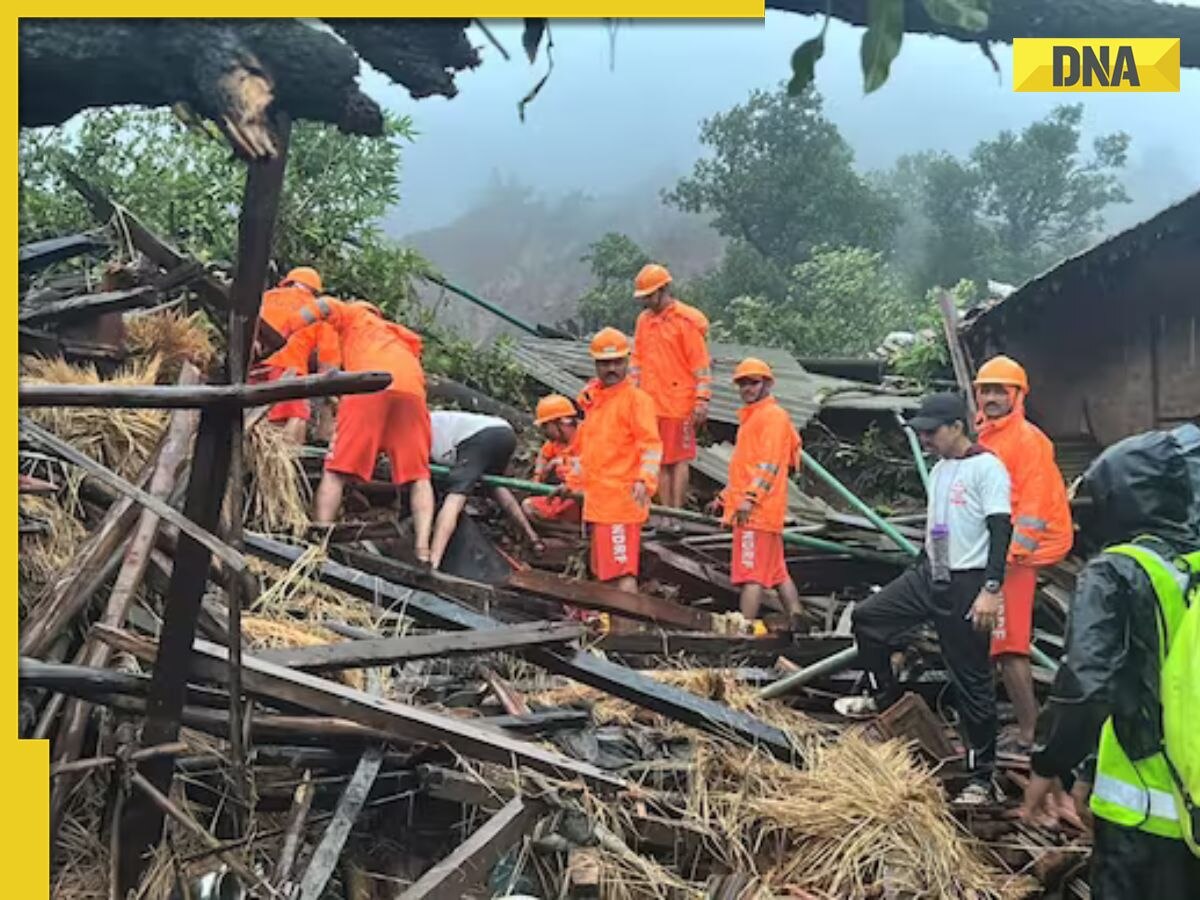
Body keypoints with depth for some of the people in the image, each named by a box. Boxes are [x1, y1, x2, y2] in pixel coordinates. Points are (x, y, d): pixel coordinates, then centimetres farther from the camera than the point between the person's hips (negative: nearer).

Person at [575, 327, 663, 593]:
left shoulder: (636, 398, -8)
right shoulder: (592, 398, 16)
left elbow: (651, 444, -17)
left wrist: (644, 479, -32)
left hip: (621, 499, -9)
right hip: (596, 499, 9)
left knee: (623, 573, -12)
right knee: (604, 572, 14)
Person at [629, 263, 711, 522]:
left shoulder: (687, 320, -7)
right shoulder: (643, 320, 13)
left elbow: (701, 363, -9)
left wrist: (702, 400, -13)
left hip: (679, 403, -6)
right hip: (651, 403, 6)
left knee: (679, 459, -1)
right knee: (660, 461, 9)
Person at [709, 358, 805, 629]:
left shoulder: (773, 414, -8)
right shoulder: (752, 416, 23)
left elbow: (770, 463, -19)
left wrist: (750, 497, -27)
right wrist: (728, 494, 24)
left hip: (757, 509, -11)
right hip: (755, 509, 11)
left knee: (752, 573, -11)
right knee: (777, 571, 14)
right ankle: (798, 622, 17)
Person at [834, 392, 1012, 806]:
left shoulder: (986, 467, -13)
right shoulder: (939, 470, 14)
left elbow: (1000, 530, -18)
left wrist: (991, 589, -24)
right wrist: (917, 579, 24)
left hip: (967, 585, -8)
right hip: (928, 575, 8)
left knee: (972, 682, -1)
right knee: (867, 617, 4)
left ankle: (981, 777, 10)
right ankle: (885, 697, 24)